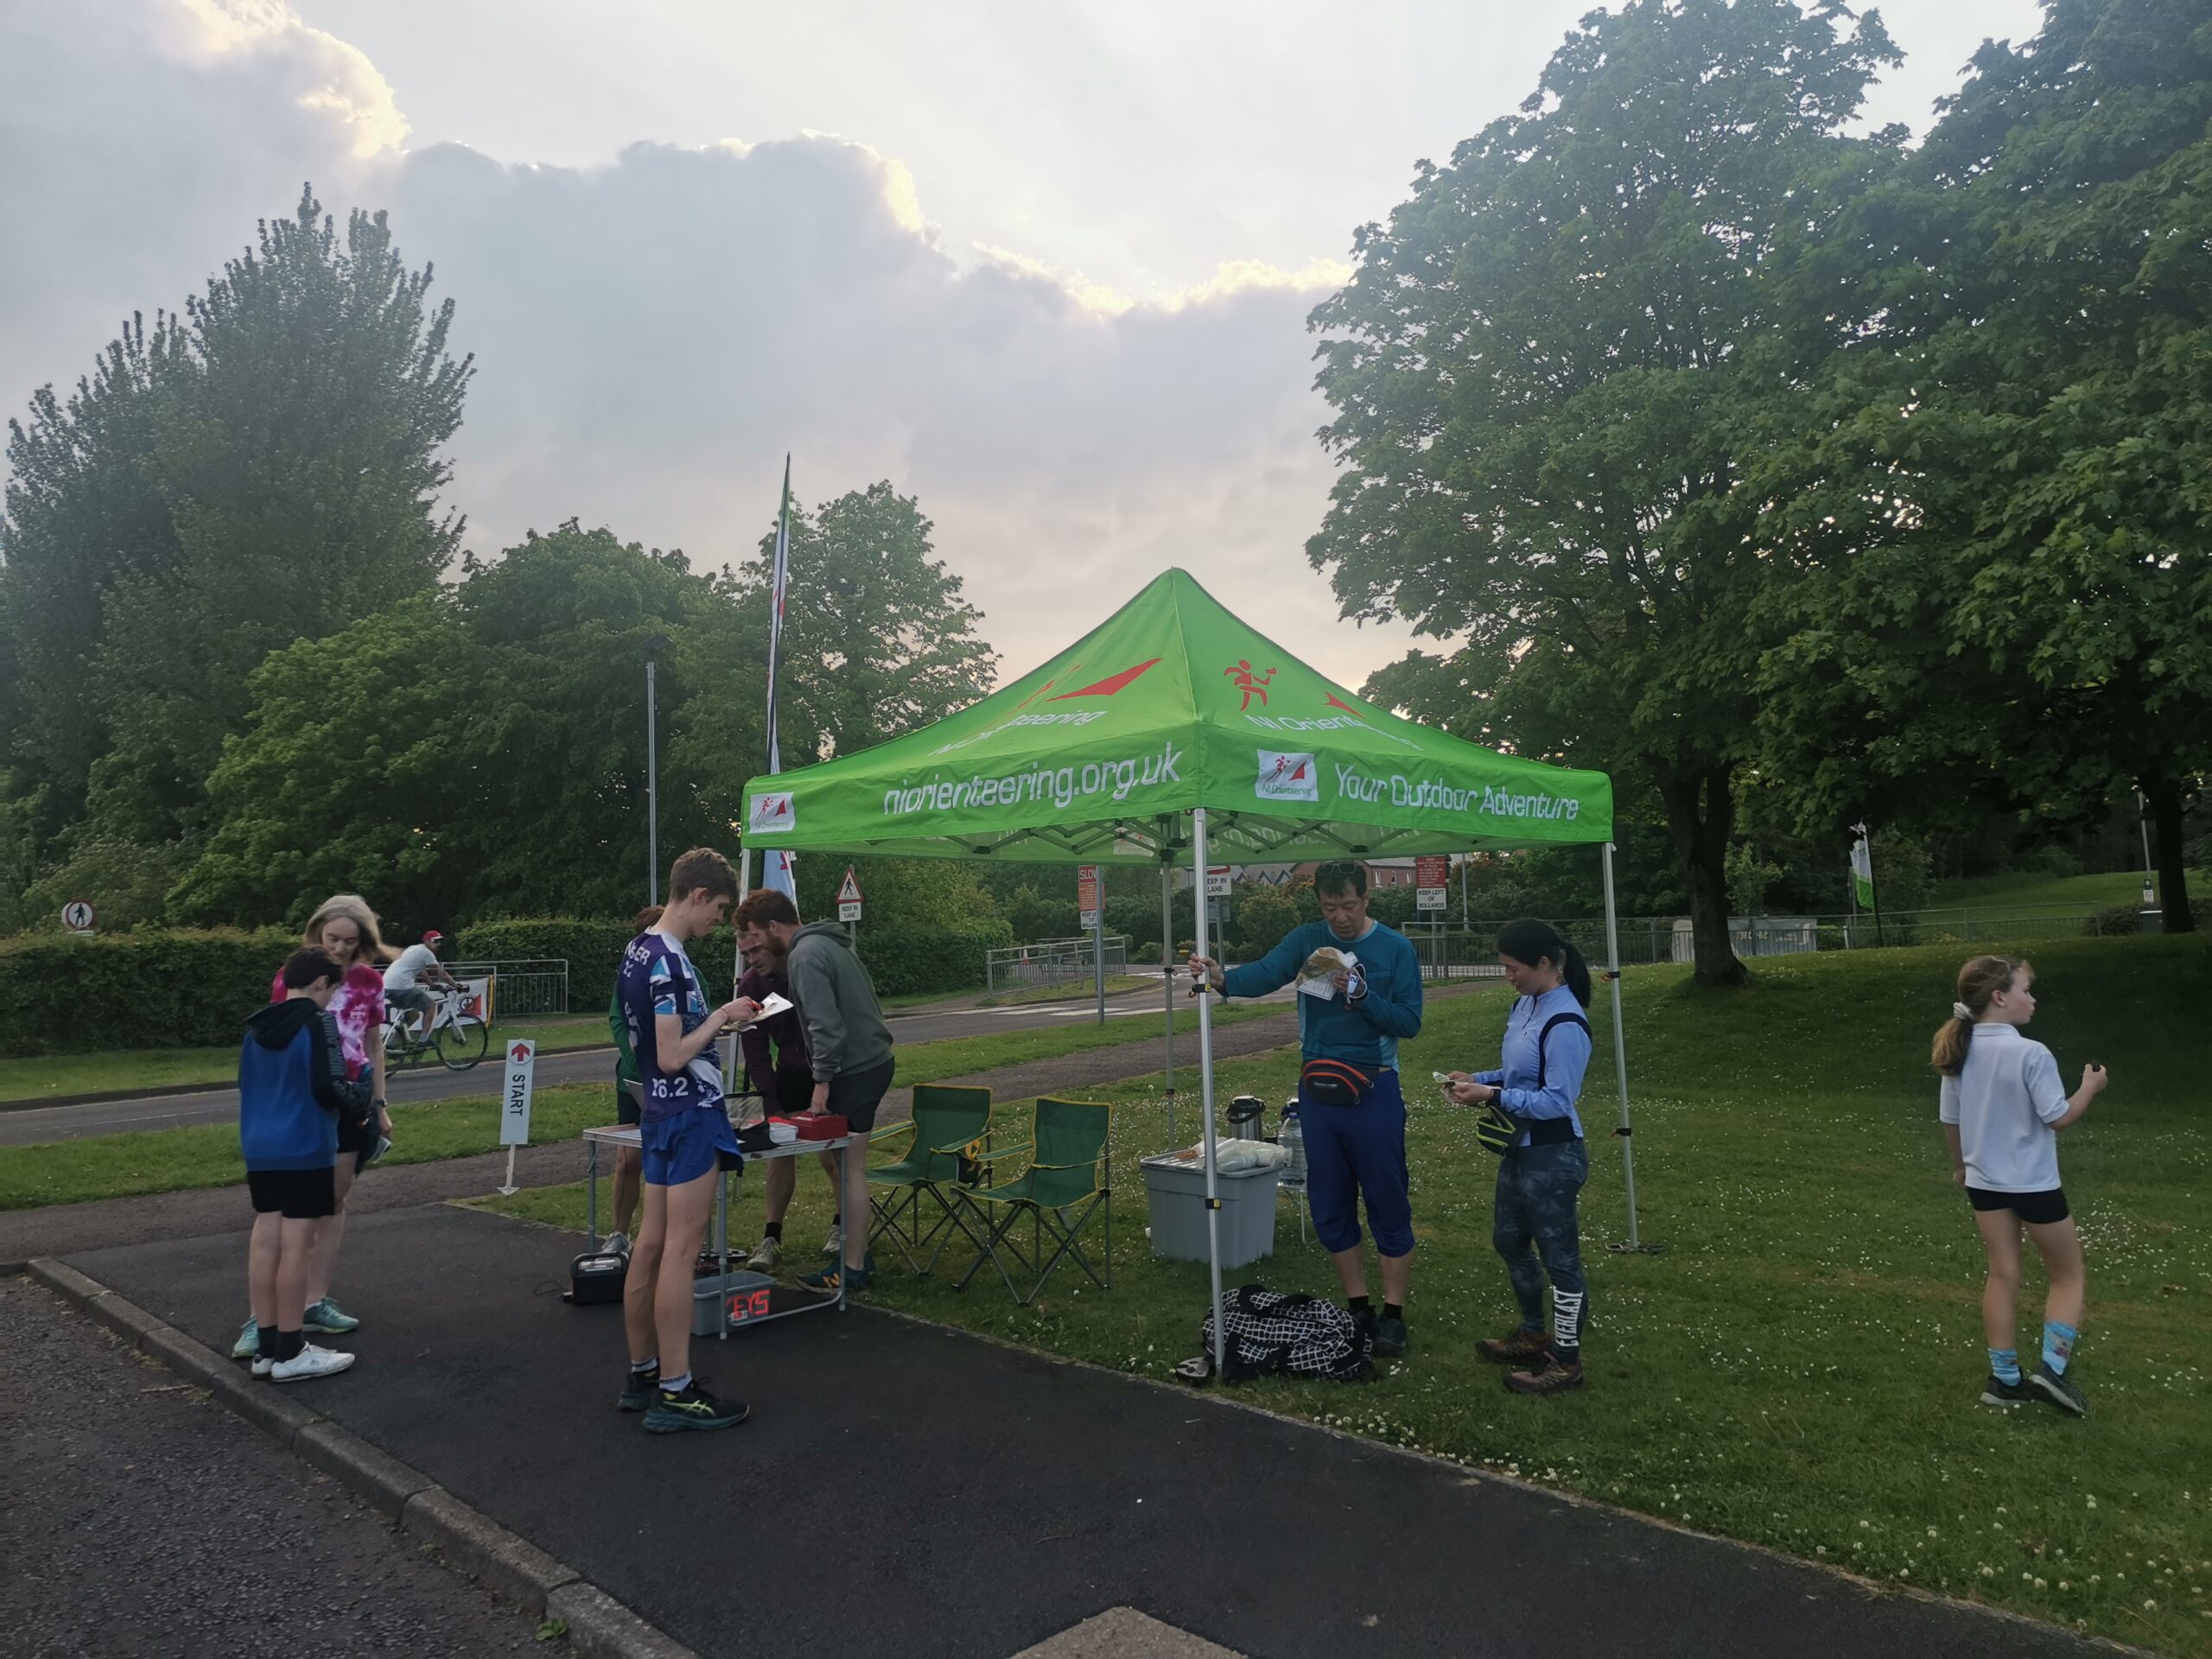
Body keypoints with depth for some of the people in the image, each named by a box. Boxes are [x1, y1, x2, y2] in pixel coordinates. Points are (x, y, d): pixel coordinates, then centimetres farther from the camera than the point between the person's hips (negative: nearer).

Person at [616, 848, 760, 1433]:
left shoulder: (638, 951, 11)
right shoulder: (668, 961, -19)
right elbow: (673, 1057, -21)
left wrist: (716, 1022, 12)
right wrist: (720, 1019, -9)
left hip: (659, 1114, 10)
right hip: (689, 1115, -10)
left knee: (651, 1245, 13)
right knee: (680, 1251, -5)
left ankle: (642, 1375, 22)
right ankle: (675, 1394, 1)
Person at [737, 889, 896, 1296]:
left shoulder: (805, 956, -15)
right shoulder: (829, 944, 16)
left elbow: (826, 1024, -22)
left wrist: (822, 1080, -17)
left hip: (854, 1068, -10)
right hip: (873, 1059, 10)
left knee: (850, 1167, -4)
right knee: (843, 1160, 17)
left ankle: (851, 1270, 3)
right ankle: (856, 1250, 25)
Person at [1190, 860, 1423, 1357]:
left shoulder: (1396, 948, -6)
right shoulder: (1306, 939, 0)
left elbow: (1410, 1022, -9)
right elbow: (1265, 973, -18)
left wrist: (1360, 995, -23)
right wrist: (1222, 977, -37)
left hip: (1373, 1090, -3)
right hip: (1317, 1088, 4)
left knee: (1388, 1204, 2)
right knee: (1330, 1205, 11)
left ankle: (1393, 1315, 15)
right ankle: (1357, 1307, 26)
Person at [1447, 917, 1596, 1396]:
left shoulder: (1565, 1024, -24)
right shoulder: (1525, 1005, 4)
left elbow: (1556, 1100, -24)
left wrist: (1493, 1096, -24)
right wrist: (1480, 1079, 0)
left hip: (1553, 1157, -10)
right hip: (1520, 1148, 10)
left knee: (1559, 1257, 5)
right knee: (1509, 1241, 22)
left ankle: (1566, 1362, 21)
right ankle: (1533, 1335, 41)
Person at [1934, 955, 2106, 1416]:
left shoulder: (1958, 1054, -2)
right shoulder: (2031, 1054, -21)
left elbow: (1950, 1119, 6)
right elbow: (2059, 1117, -16)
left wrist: (1960, 1164, 22)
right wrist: (2091, 1086, 0)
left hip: (1984, 1183, 6)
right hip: (2034, 1185, -5)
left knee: (2002, 1277, 12)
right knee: (2068, 1274, 13)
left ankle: (2004, 1379, 17)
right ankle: (2052, 1367, 4)